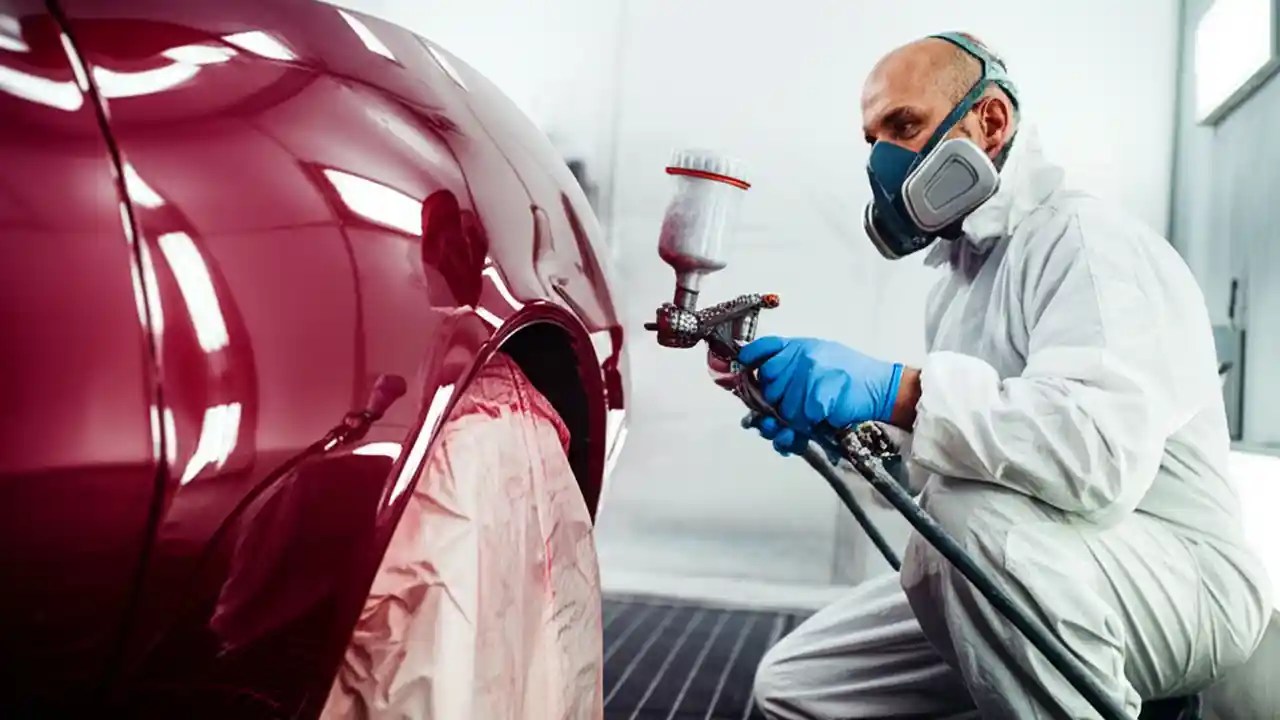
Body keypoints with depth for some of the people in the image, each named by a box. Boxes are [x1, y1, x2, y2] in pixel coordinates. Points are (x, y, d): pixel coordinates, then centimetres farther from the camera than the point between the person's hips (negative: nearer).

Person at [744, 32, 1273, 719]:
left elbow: (1101, 456, -34)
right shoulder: (960, 273, 14)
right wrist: (845, 432, -2)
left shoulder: (1083, 238, -15)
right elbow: (944, 460, 15)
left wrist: (892, 390, -36)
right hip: (1001, 577, 9)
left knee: (972, 507, -39)